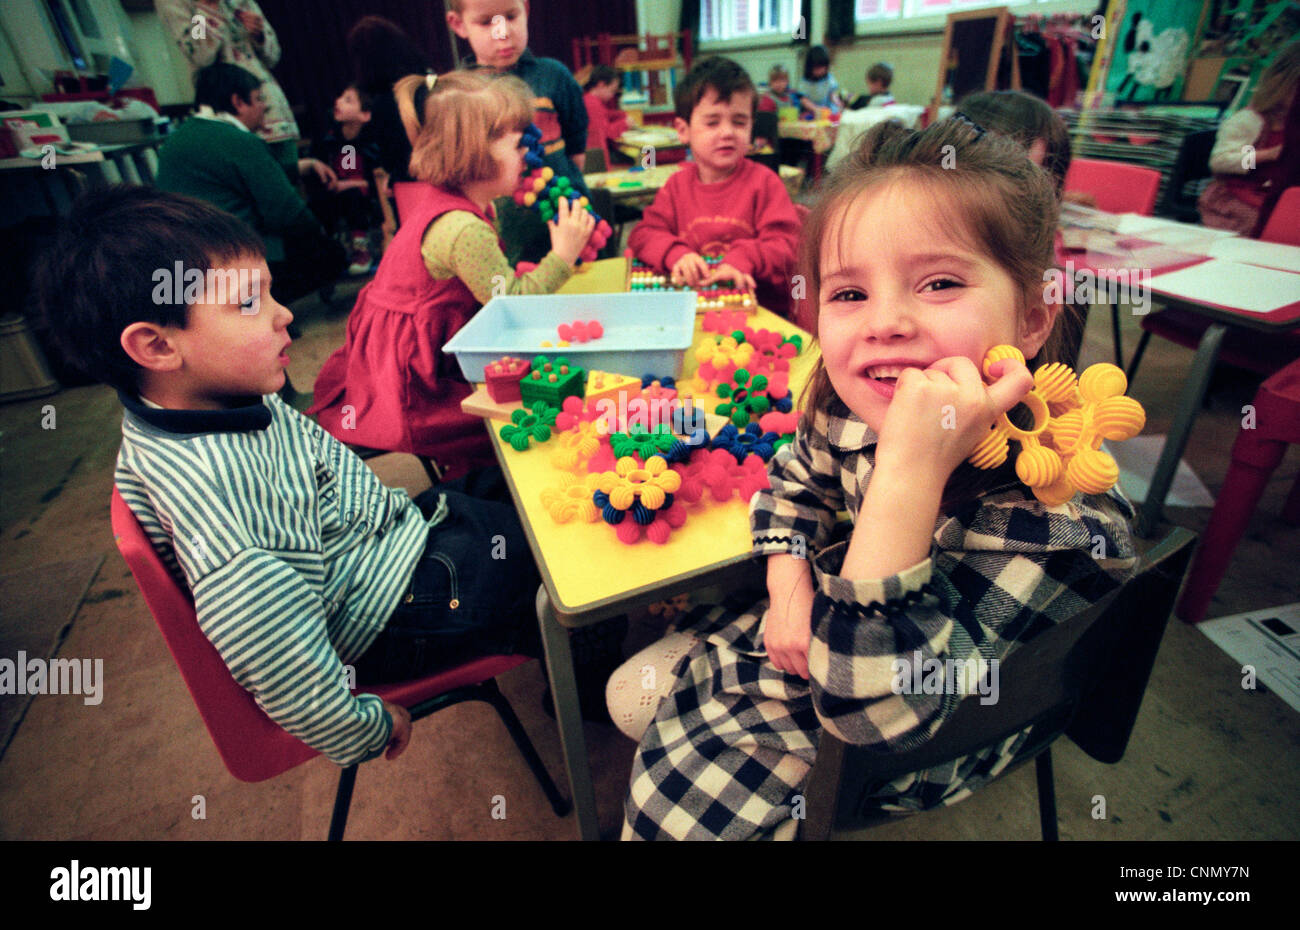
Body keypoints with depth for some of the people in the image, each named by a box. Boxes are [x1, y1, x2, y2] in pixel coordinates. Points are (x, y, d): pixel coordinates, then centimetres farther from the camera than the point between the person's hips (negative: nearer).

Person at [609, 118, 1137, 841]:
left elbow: (876, 711, -41)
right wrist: (792, 590, -11)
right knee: (634, 691, 14)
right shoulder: (855, 397, -18)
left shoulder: (1065, 523, -36)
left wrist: (909, 475, -50)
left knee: (668, 808, 4)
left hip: (906, 752, -5)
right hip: (829, 624, 6)